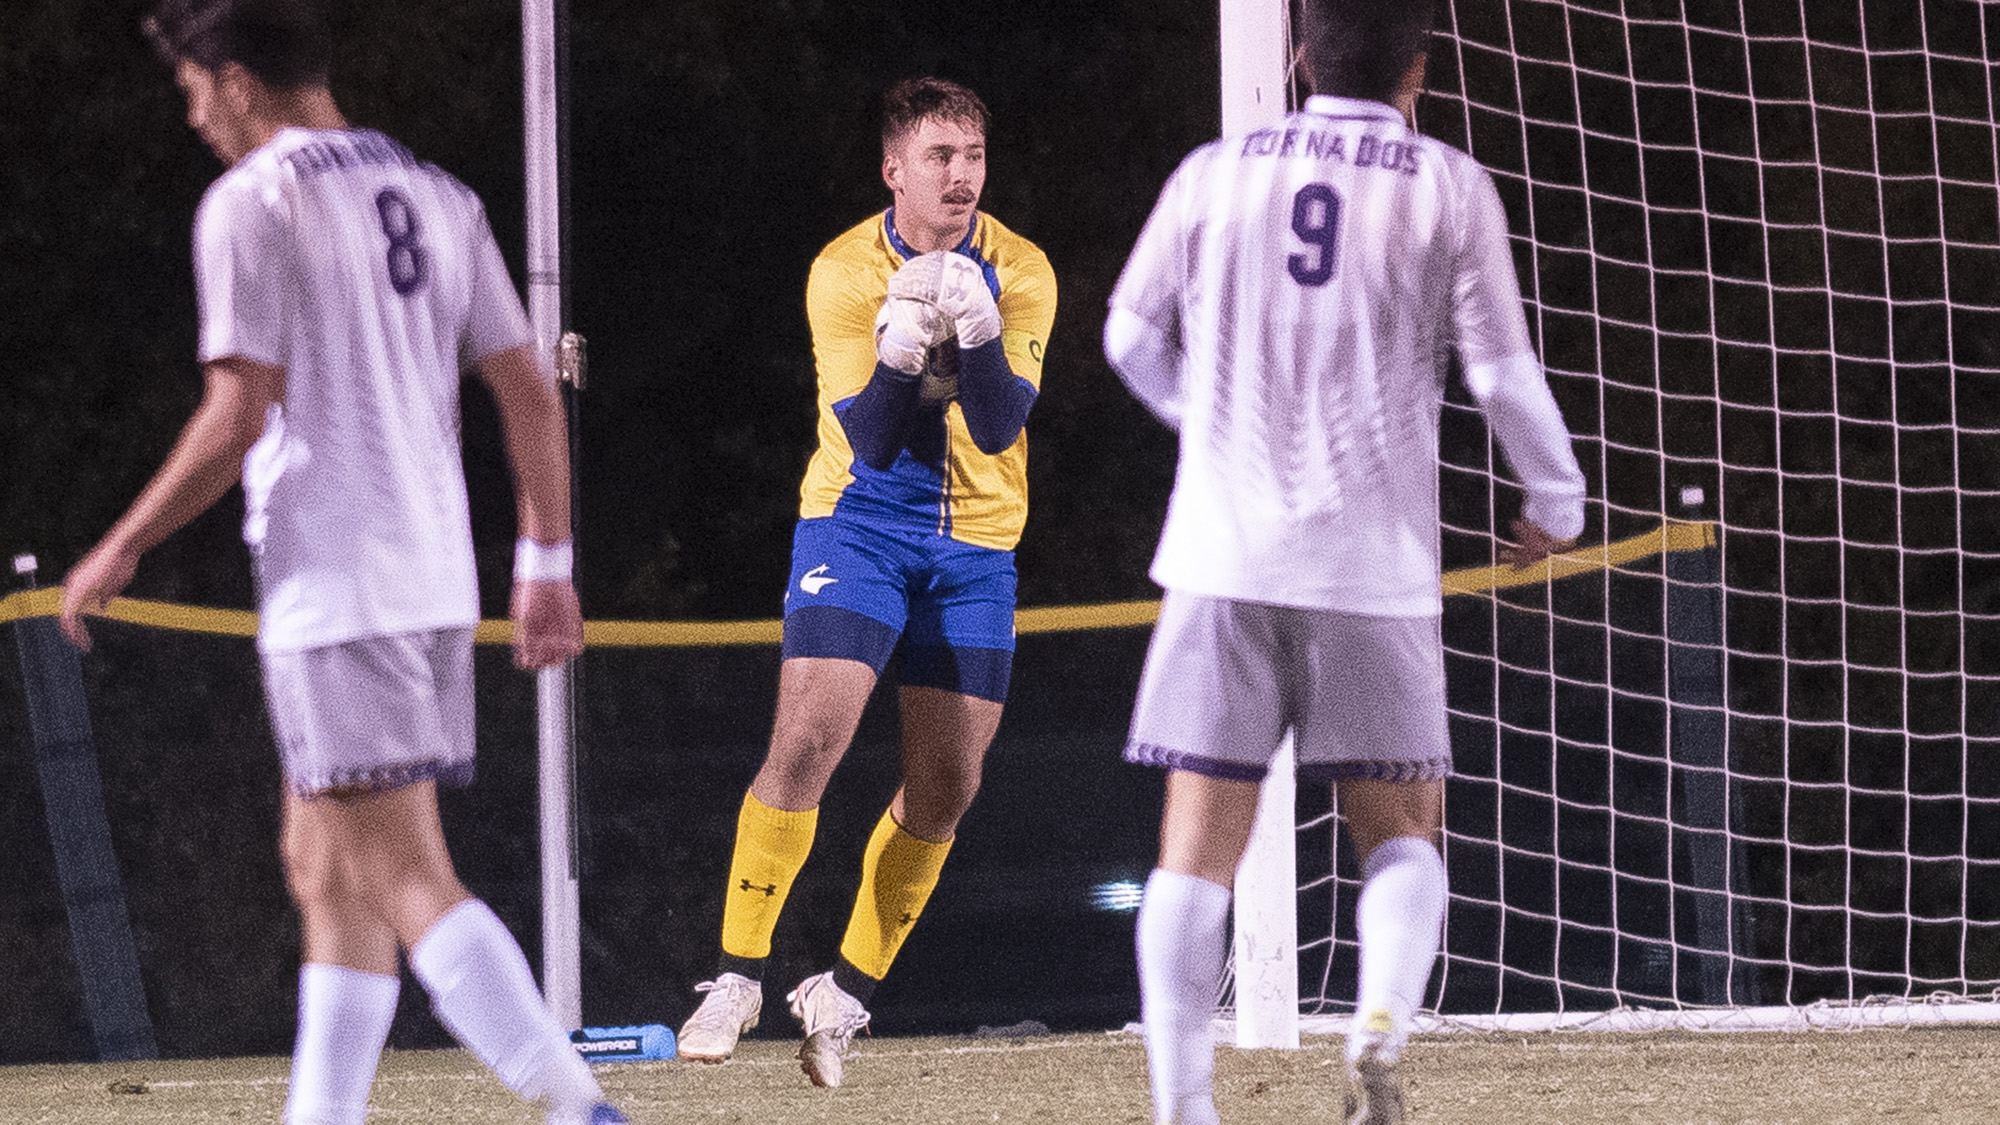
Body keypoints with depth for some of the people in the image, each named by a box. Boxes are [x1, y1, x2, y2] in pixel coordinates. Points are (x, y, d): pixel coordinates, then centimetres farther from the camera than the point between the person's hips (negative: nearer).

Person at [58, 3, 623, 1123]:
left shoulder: (252, 203, -8)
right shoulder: (437, 198, 14)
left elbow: (238, 419, -14)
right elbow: (532, 392, 12)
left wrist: (120, 551, -4)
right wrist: (548, 566, 17)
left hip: (333, 587, -8)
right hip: (437, 585, 8)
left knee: (405, 881, -11)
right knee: (326, 874, 15)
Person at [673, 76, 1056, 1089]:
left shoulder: (1019, 273, -7)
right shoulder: (843, 273, -11)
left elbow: (997, 428, -16)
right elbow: (871, 442, -18)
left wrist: (976, 332, -33)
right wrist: (901, 352, -36)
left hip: (975, 540, 3)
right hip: (859, 521, -3)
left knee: (945, 786, 1)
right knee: (807, 741, -18)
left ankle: (845, 994, 16)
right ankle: (738, 976, -6)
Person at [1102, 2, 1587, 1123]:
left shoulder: (1213, 176, 7)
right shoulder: (1450, 188, 1)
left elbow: (1131, 339, 16)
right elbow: (1506, 375, 0)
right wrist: (1558, 502, 17)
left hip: (1224, 559, 1)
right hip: (1374, 568, -1)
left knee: (1199, 849, 3)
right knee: (1402, 835, 9)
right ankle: (1381, 1032, -17)